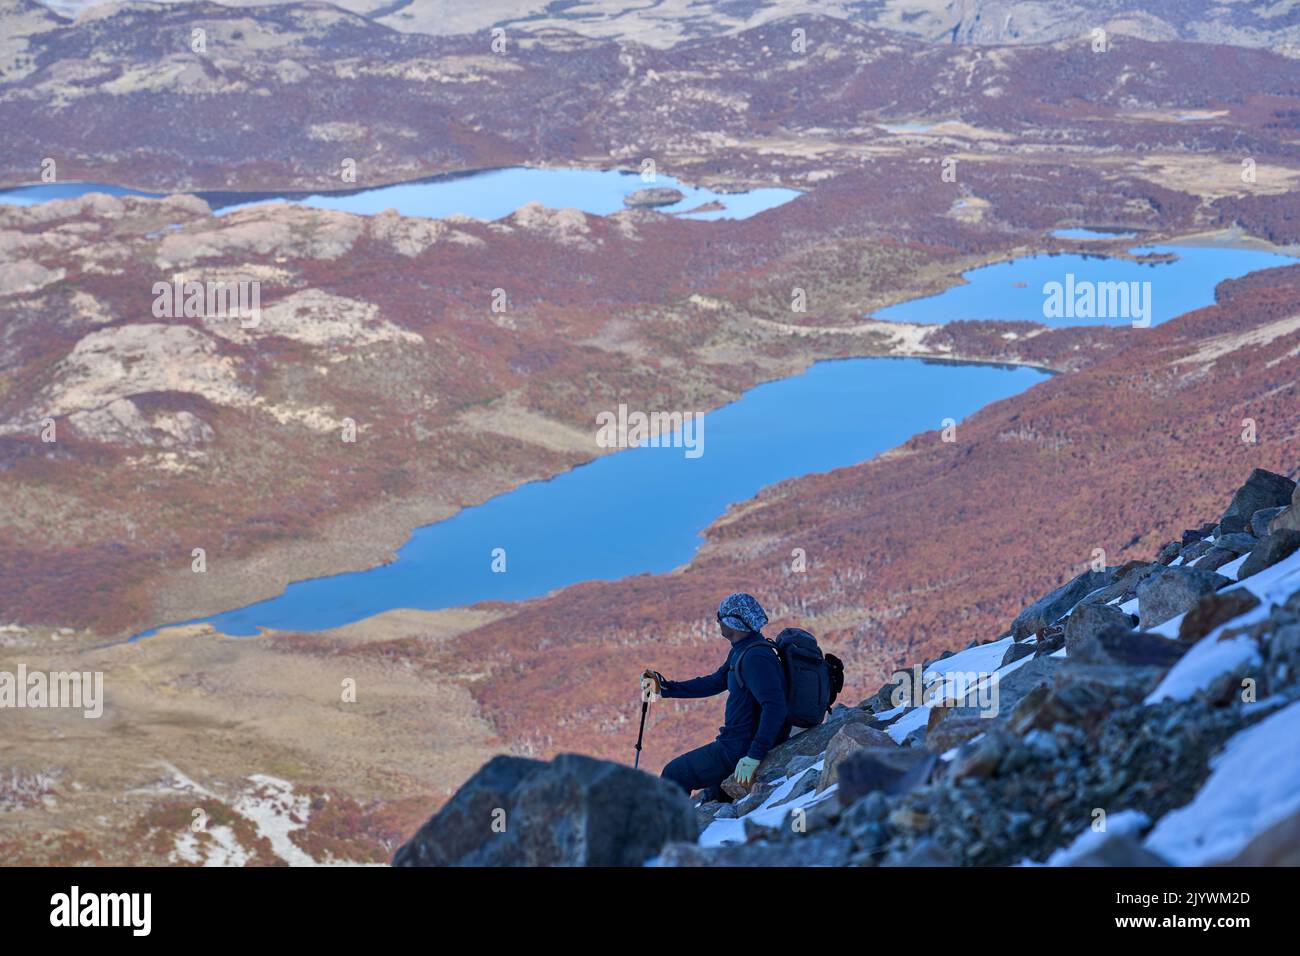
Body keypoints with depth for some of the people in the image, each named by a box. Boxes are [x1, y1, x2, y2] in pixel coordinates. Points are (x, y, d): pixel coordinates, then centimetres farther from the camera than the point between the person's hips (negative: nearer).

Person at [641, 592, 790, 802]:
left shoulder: (755, 657, -23)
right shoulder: (740, 651, 11)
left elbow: (775, 707, -31)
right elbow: (714, 683, 24)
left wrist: (754, 757, -35)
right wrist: (664, 688, 22)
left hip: (740, 750, -11)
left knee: (674, 775, 0)